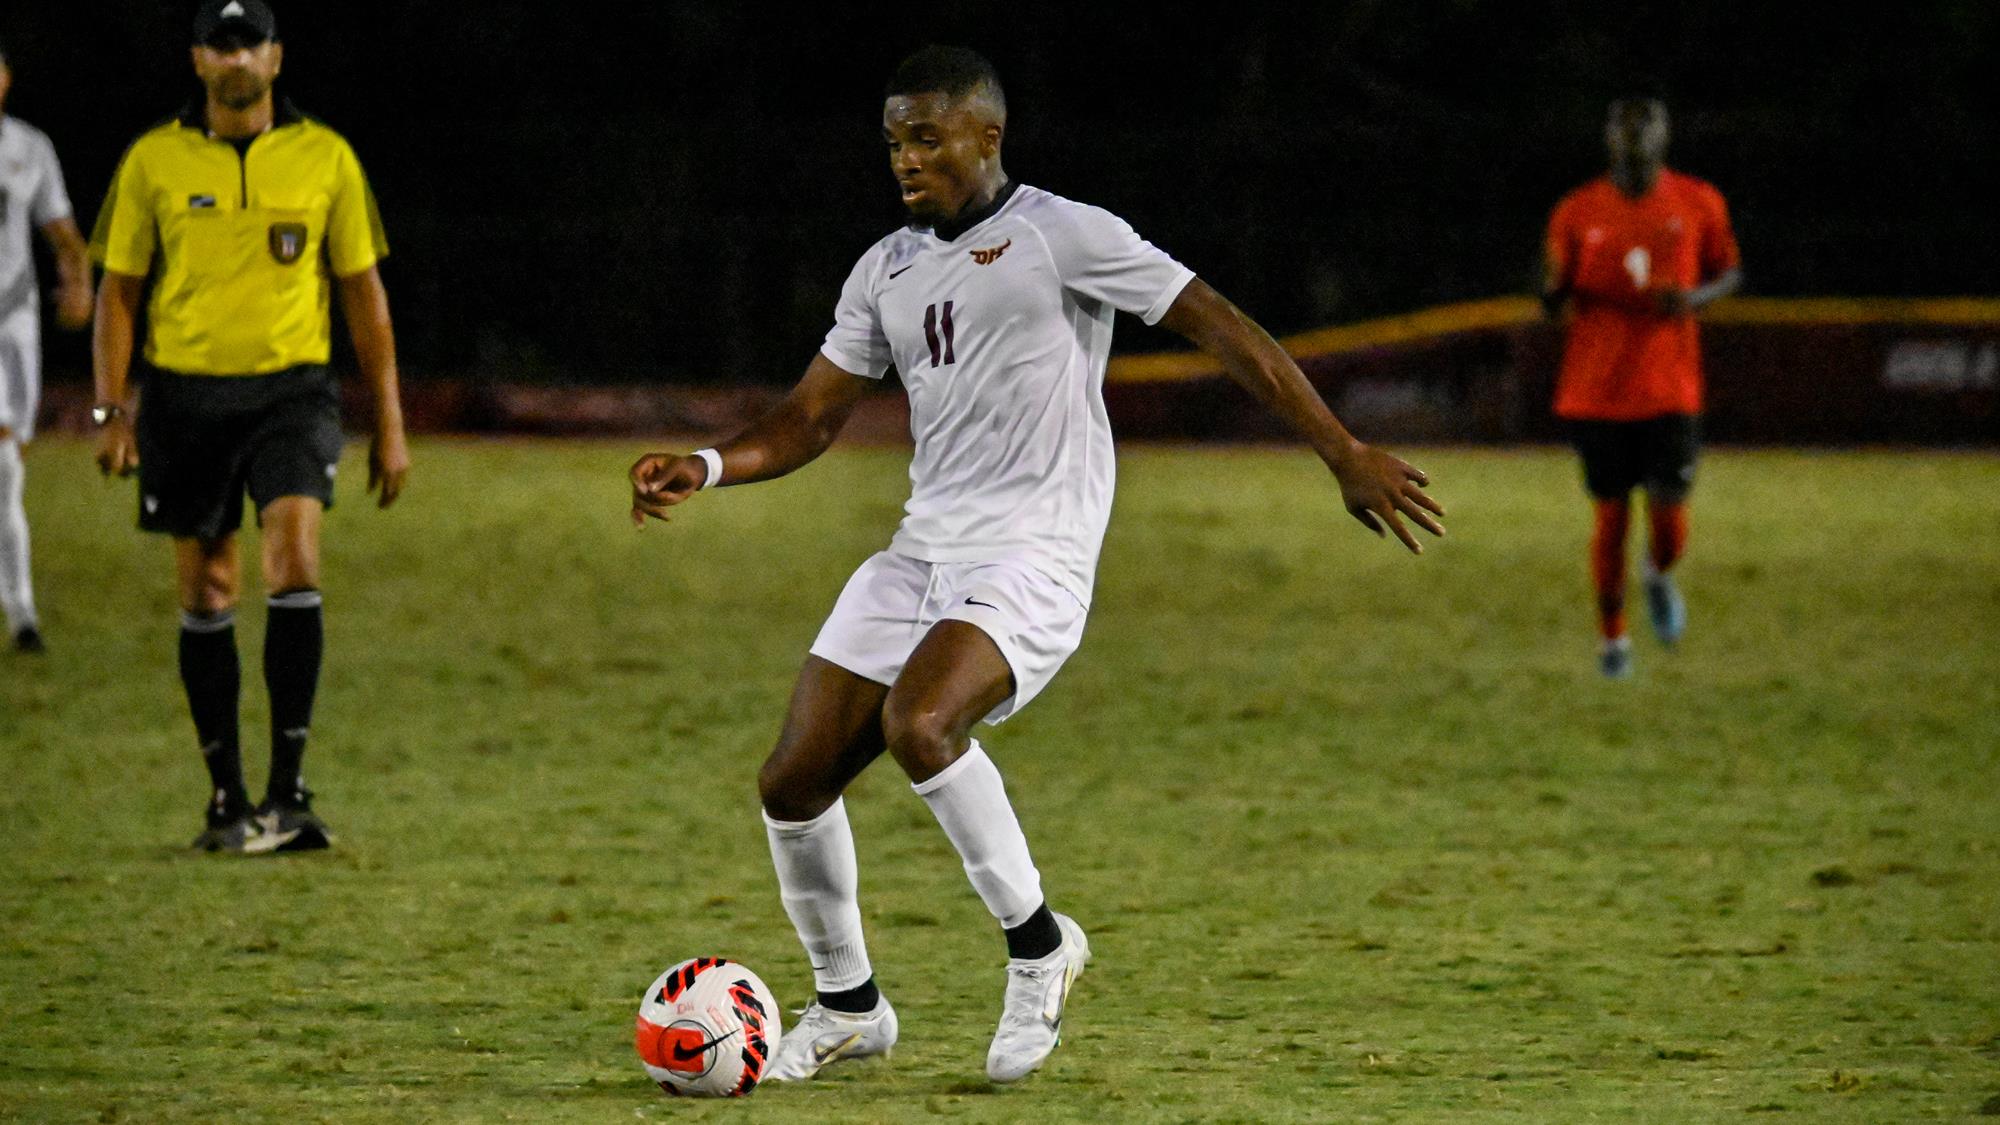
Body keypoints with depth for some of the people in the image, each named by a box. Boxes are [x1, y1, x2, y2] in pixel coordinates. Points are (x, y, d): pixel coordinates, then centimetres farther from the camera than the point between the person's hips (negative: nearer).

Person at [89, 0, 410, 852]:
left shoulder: (325, 158, 4)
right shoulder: (155, 161, 3)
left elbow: (364, 291, 9)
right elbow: (119, 288, 7)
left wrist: (390, 423, 6)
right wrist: (112, 412, -3)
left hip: (291, 388, -1)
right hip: (185, 393, 1)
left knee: (294, 565, -18)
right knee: (206, 596, 5)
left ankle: (287, 790, -17)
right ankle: (227, 798, 15)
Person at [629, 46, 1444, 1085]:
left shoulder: (1061, 235, -5)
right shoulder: (887, 268, 15)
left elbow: (1222, 329, -5)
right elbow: (810, 419, 18)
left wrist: (1345, 455, -9)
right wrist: (703, 469, -3)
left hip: (1032, 560, -7)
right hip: (919, 555, 7)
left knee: (917, 723, -33)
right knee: (793, 782, -2)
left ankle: (1038, 943, -13)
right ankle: (847, 1006, 20)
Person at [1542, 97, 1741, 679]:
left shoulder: (1699, 205, 2)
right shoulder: (1577, 212, 1)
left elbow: (1730, 271, 13)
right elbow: (1554, 299, 7)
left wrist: (1698, 296, -9)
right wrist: (1554, 289, -18)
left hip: (1671, 391, 0)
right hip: (1597, 390, 0)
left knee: (1669, 522, -6)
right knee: (1612, 515, 4)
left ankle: (1660, 576, 31)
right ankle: (1612, 636, 22)